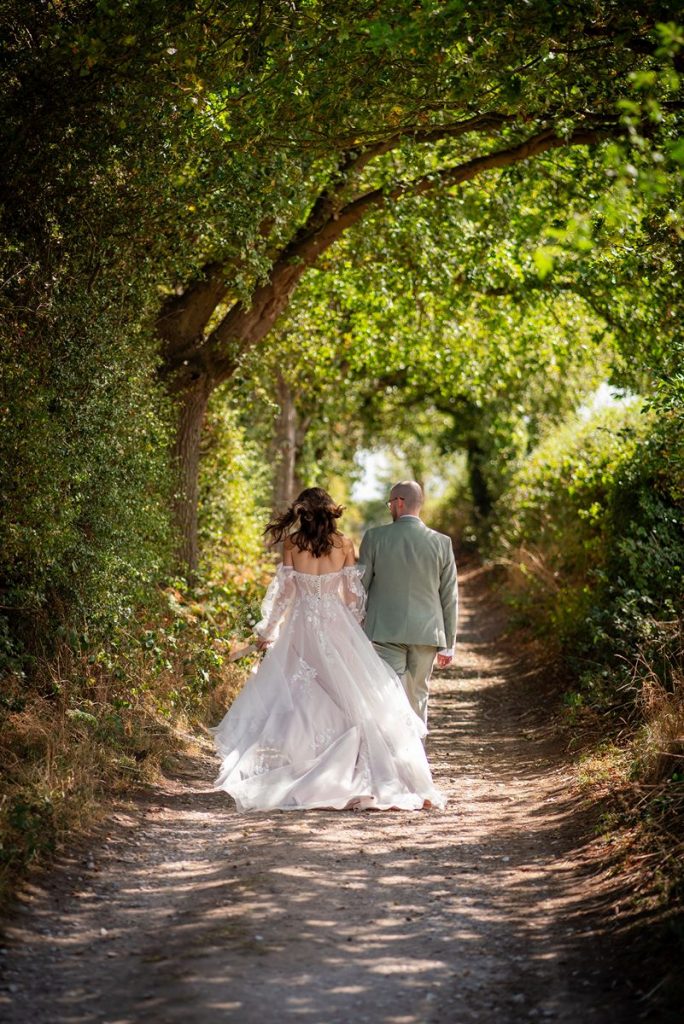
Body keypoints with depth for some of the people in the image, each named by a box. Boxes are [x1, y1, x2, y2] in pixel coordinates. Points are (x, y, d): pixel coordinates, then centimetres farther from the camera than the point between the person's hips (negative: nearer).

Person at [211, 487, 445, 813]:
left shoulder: (292, 543, -2)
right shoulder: (344, 544, 1)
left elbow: (284, 590, -2)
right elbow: (353, 595, 2)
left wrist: (268, 630, 8)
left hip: (301, 627, -1)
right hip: (338, 627, 1)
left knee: (295, 699, 5)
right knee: (352, 698, 4)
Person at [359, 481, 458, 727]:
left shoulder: (375, 537, -5)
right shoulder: (442, 543, 0)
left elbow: (360, 588, 0)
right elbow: (449, 598, 3)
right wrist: (447, 644, 10)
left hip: (385, 633, -2)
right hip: (426, 633, 2)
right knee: (417, 697, 16)